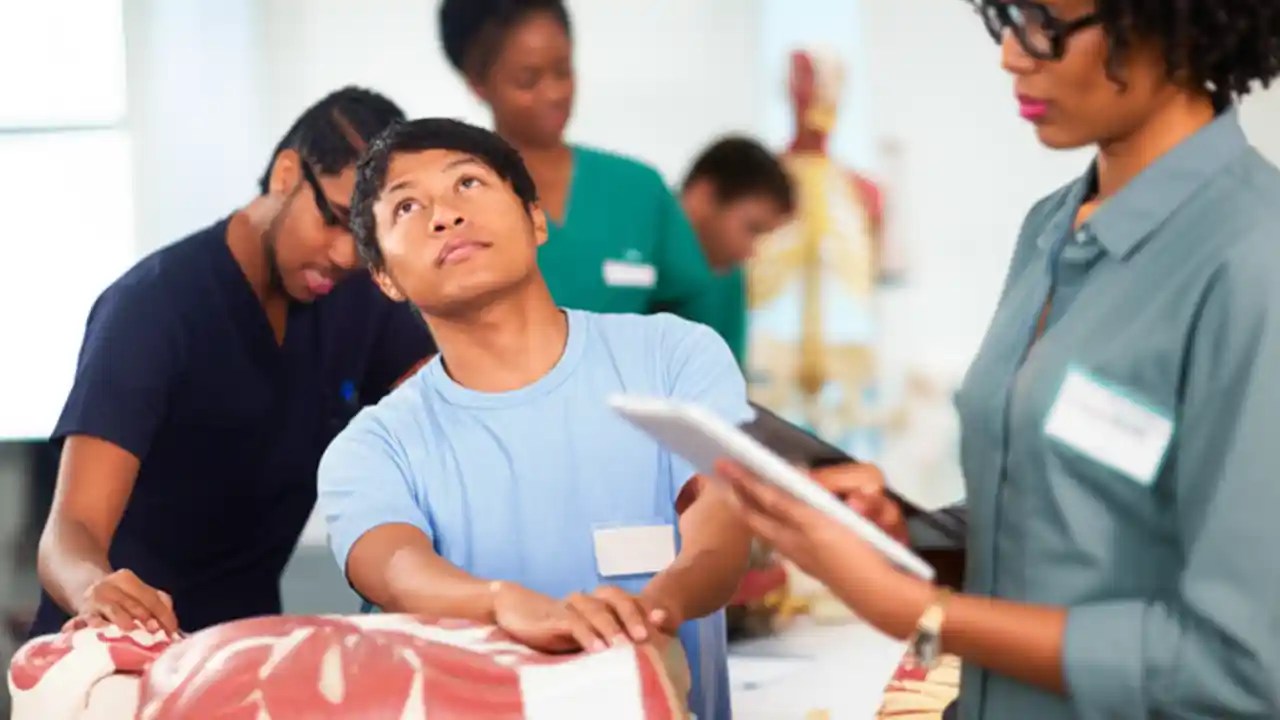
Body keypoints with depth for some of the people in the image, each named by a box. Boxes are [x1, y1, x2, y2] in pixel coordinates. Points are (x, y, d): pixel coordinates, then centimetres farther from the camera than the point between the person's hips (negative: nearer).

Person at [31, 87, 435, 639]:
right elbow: (72, 529, -24)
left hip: (251, 639, 3)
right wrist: (95, 590, -46)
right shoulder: (154, 306, -17)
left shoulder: (360, 297, 0)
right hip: (129, 644, -3)